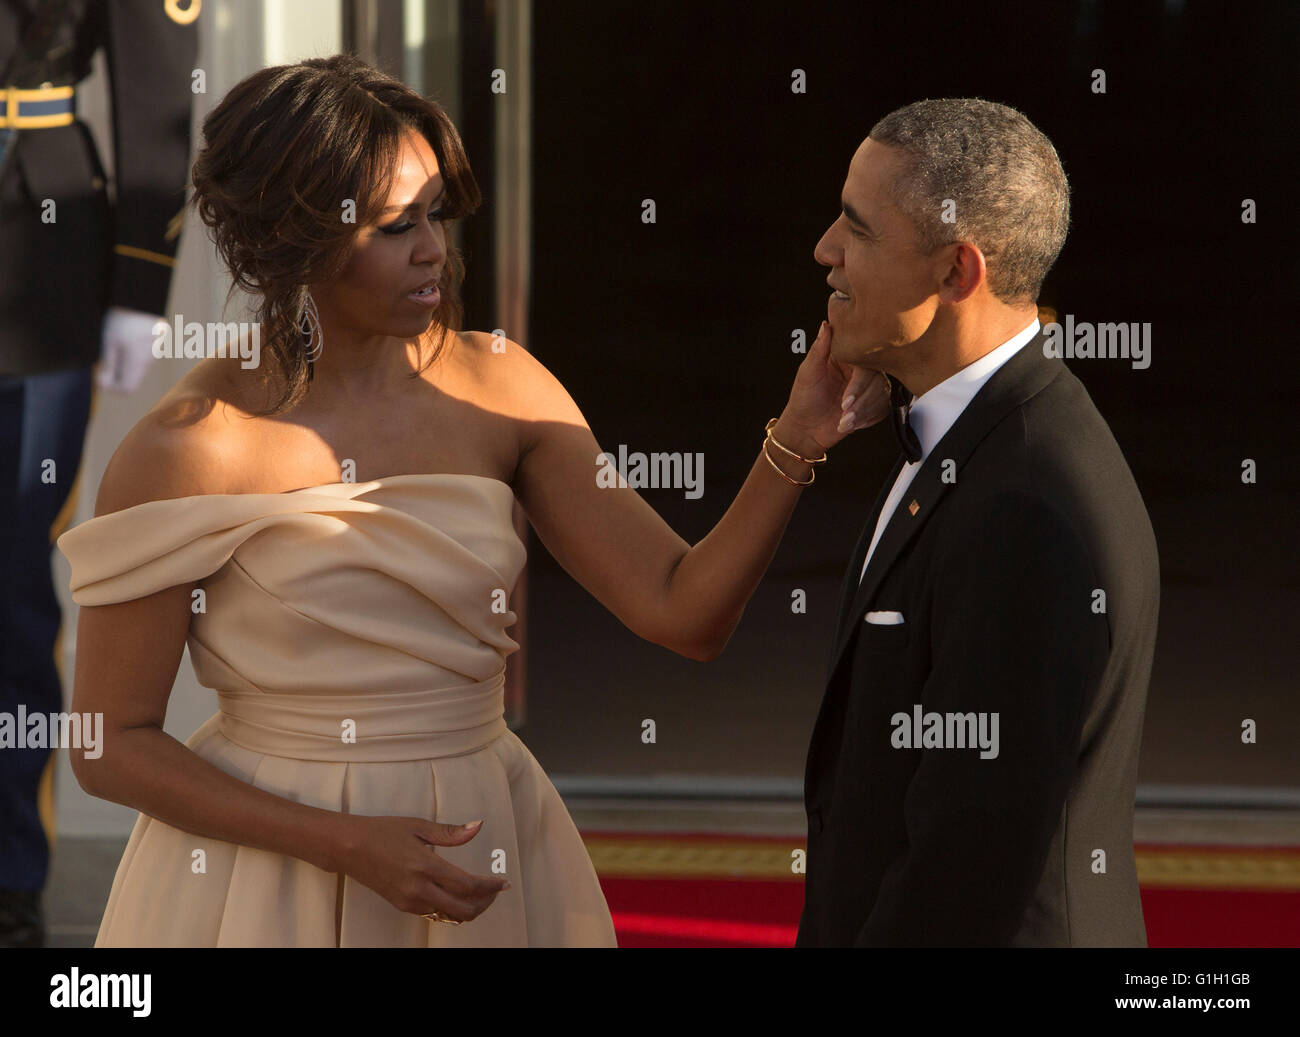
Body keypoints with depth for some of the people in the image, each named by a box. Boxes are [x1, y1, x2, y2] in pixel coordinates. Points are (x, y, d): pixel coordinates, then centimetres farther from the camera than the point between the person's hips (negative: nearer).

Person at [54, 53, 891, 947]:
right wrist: (347, 846, -17)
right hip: (270, 872, -4)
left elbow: (686, 614, -5)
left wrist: (797, 442, -20)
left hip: (481, 863, 4)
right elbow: (111, 746, -9)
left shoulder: (499, 387, -2)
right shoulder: (185, 449, -14)